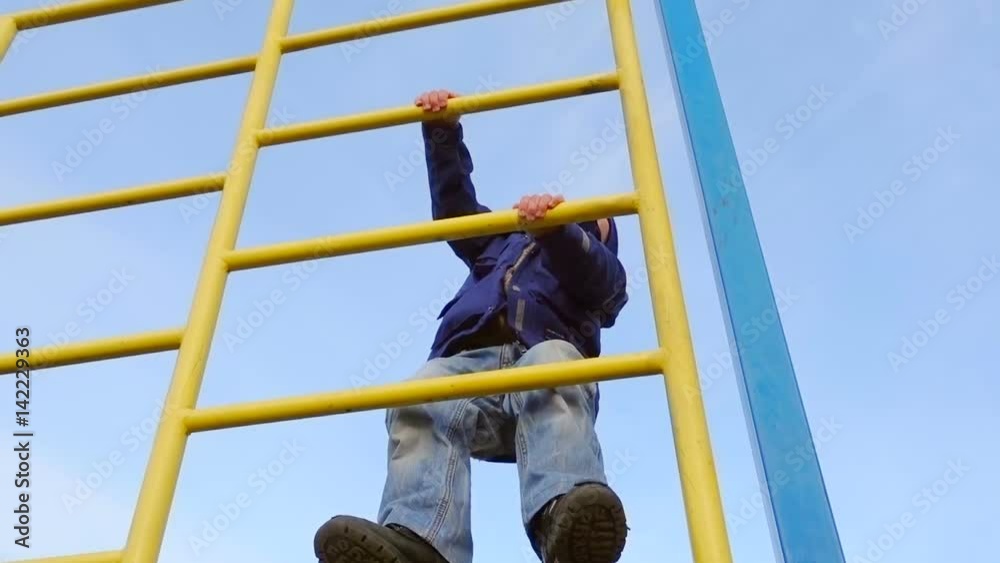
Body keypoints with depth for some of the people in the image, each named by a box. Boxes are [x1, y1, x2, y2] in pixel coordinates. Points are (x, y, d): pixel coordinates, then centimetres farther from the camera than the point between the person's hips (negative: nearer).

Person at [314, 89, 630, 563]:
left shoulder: (602, 270, 31)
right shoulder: (503, 244, 45)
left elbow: (584, 270, 6)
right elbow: (453, 204, 31)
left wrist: (556, 225, -16)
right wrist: (443, 132, 19)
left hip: (543, 353, -2)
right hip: (468, 358, 3)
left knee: (552, 366, -40)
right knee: (422, 400, -34)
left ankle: (566, 517, -65)